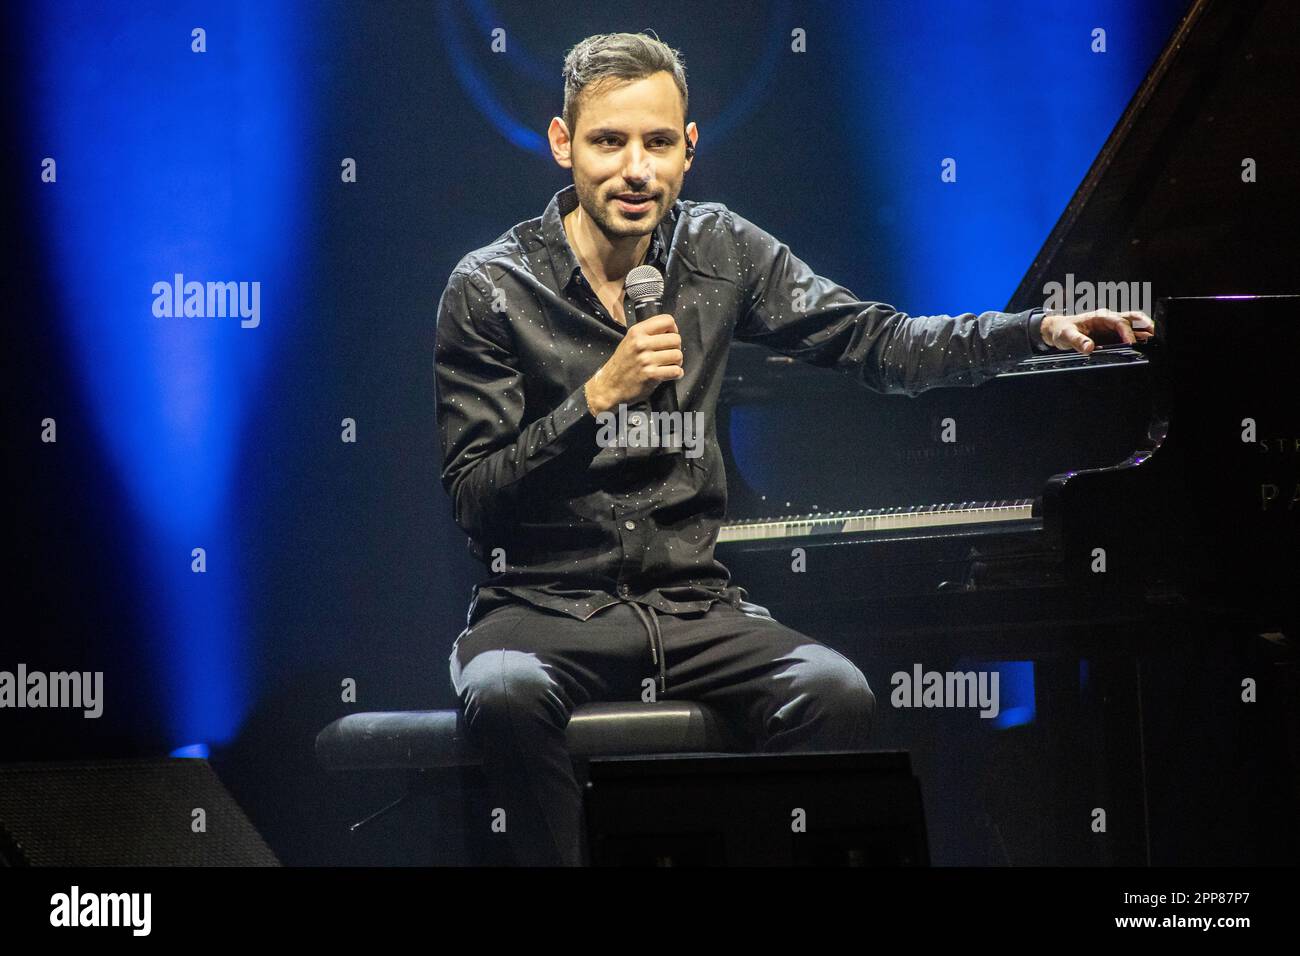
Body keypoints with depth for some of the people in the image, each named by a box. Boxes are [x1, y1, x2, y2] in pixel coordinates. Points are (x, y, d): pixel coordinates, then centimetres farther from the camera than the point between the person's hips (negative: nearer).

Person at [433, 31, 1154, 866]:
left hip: (691, 605, 3)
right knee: (506, 696, -37)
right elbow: (475, 500, -7)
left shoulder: (718, 249, 8)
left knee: (837, 693, -27)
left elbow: (876, 342, 4)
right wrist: (600, 396, -18)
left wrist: (1039, 329, -8)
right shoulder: (491, 290, -2)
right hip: (544, 607, -2)